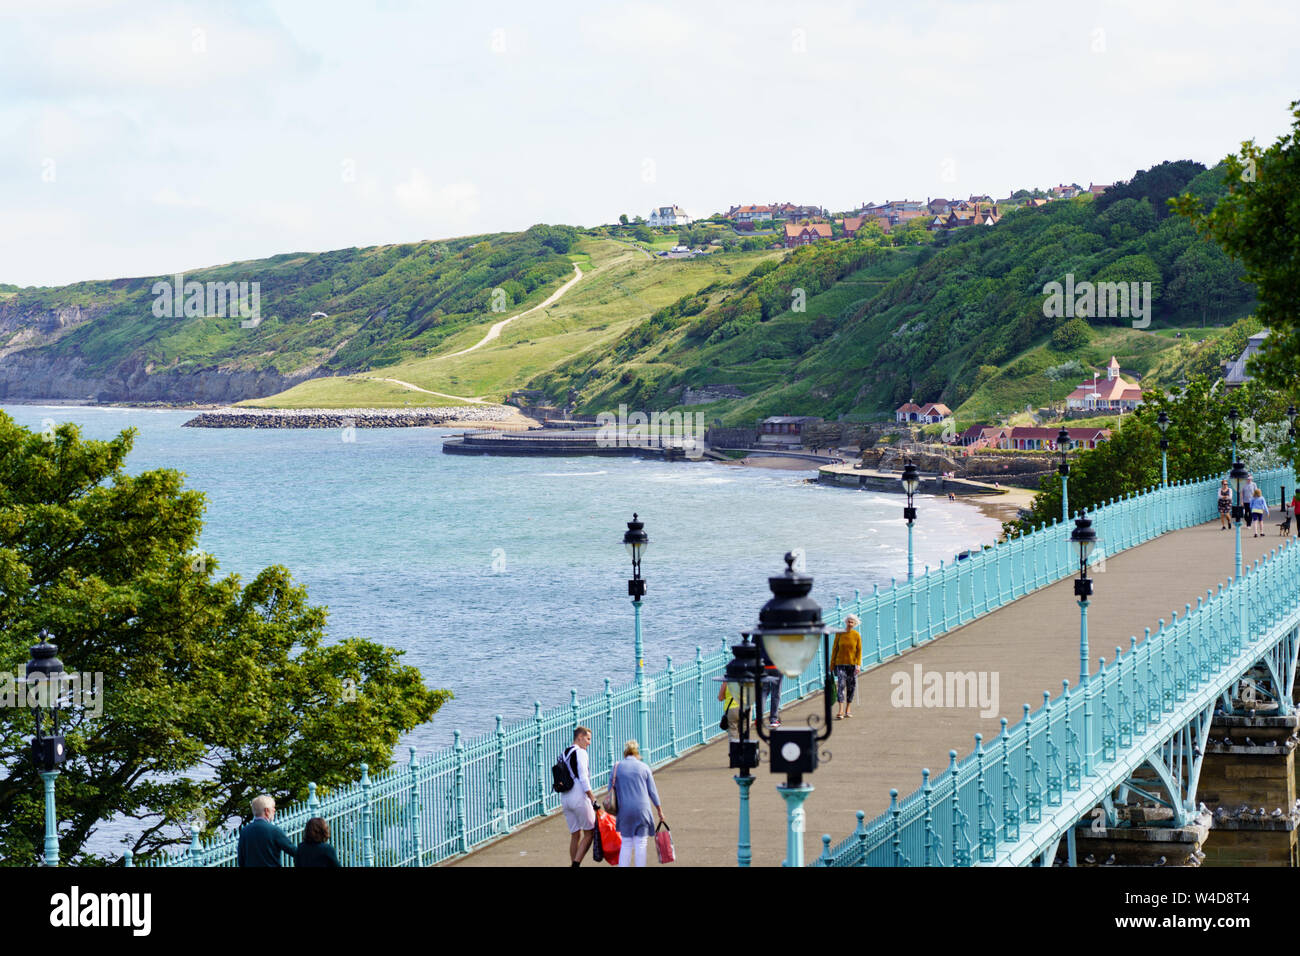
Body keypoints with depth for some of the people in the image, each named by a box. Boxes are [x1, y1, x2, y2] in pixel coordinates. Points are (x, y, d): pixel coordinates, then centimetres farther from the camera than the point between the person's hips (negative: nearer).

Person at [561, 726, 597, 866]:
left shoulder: (564, 755, 16)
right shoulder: (580, 753, -9)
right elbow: (583, 778, -17)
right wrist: (593, 799, -16)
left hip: (565, 798, 8)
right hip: (579, 797, -8)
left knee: (575, 835, 12)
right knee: (590, 833, 1)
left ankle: (573, 863, 10)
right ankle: (576, 863, -10)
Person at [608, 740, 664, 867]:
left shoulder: (617, 767, 5)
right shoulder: (644, 767, 5)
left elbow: (611, 790, 6)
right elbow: (652, 791, 6)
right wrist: (659, 811, 15)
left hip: (624, 809, 1)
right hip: (642, 808, -1)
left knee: (626, 844, 9)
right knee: (640, 844, 3)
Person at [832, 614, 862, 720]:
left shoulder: (857, 635, -2)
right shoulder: (839, 634, -2)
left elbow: (859, 651, -3)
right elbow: (835, 649, 3)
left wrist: (858, 665, -13)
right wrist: (832, 664, 3)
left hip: (852, 664, 1)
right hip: (840, 663, -1)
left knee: (851, 686, 6)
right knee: (841, 685, -12)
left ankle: (848, 710, 19)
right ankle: (841, 711, -19)